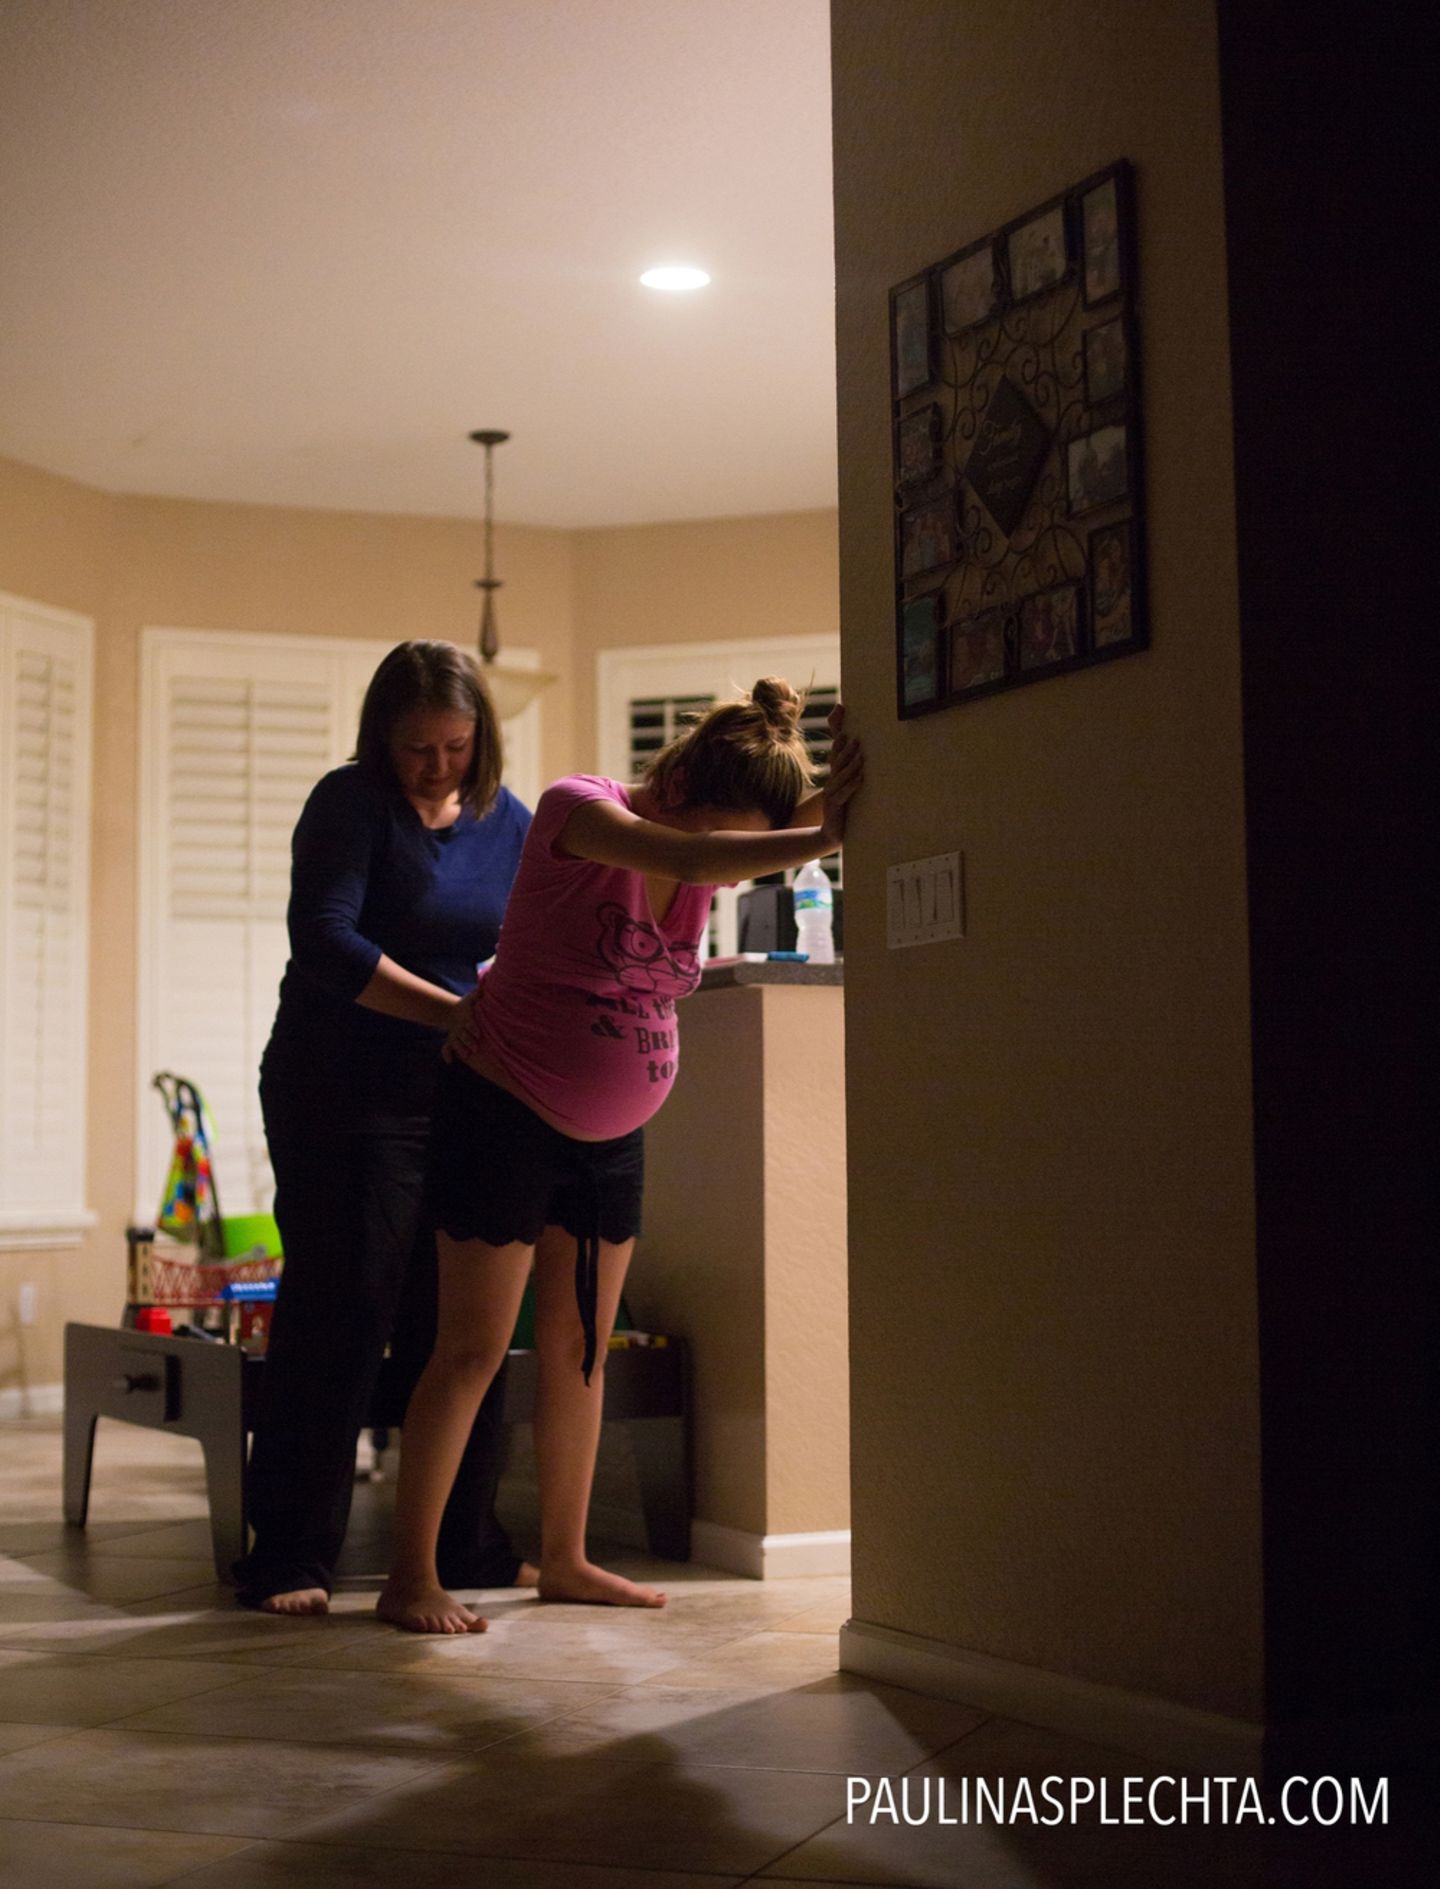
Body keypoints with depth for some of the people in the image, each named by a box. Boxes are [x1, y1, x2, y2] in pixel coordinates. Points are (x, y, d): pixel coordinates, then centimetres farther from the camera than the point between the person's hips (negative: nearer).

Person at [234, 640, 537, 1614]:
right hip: (343, 1102, -5)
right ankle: (293, 1558, 3)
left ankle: (469, 1544, 21)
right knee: (341, 1315, -5)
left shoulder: (508, 823, 8)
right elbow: (326, 941, -21)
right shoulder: (351, 804, -9)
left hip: (462, 1100, 6)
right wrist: (455, 1014, -28)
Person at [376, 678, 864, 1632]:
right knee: (473, 1348, -4)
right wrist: (824, 836, -39)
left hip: (614, 1133, 7)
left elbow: (783, 832, -16)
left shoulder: (713, 855, 1)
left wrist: (828, 805, -36)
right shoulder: (580, 809, -19)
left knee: (582, 1348, 11)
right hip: (505, 1113, -7)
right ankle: (412, 1576, 3)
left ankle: (566, 1560, 21)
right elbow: (691, 859, -35)